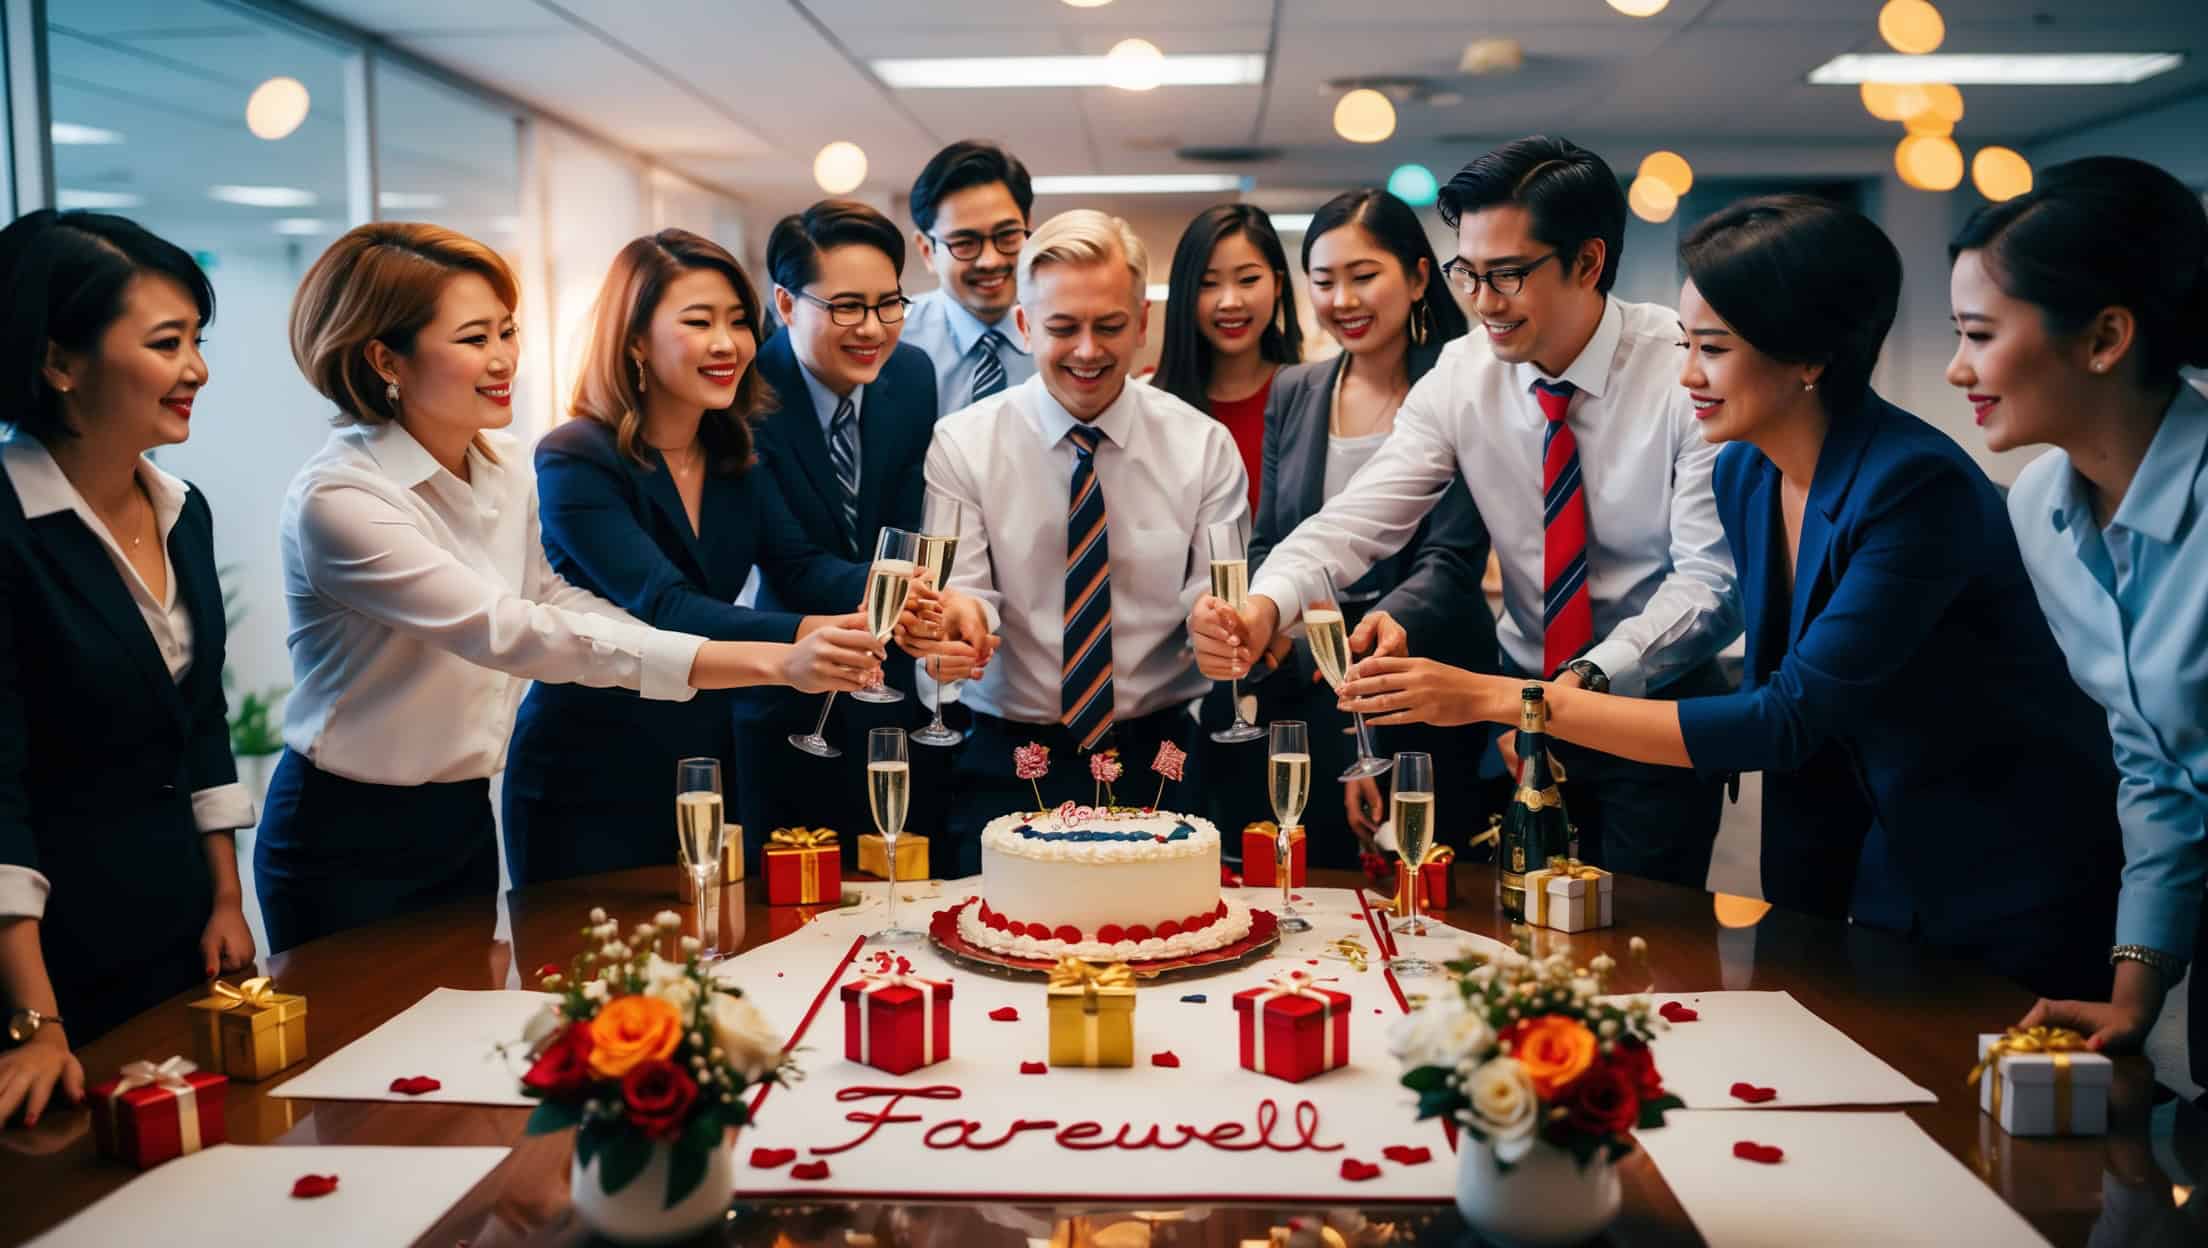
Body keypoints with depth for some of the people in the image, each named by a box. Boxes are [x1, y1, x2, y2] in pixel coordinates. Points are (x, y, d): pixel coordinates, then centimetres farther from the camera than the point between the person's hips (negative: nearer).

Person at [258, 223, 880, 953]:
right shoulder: (338, 500, -23)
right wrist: (772, 662, -37)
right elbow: (512, 634, -31)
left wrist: (791, 656, -14)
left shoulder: (504, 468, 0)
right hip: (350, 844, -6)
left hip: (464, 821, 6)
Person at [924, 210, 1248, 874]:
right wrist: (958, 614, -28)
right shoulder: (962, 445, 1)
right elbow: (964, 592, -4)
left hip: (1161, 754, 1)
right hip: (1008, 760, 0)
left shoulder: (1204, 445, 4)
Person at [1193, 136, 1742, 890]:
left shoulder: (1688, 371, -16)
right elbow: (1358, 517, -16)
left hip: (1657, 702, -3)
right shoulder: (1462, 376, -6)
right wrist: (1265, 605, -35)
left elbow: (1712, 578, -21)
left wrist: (1590, 680, -35)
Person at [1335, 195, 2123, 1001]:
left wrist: (1500, 699, -35)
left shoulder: (1918, 488, -28)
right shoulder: (1743, 474, -5)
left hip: (2013, 885, -6)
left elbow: (1790, 720, -32)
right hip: (1881, 853, 7)